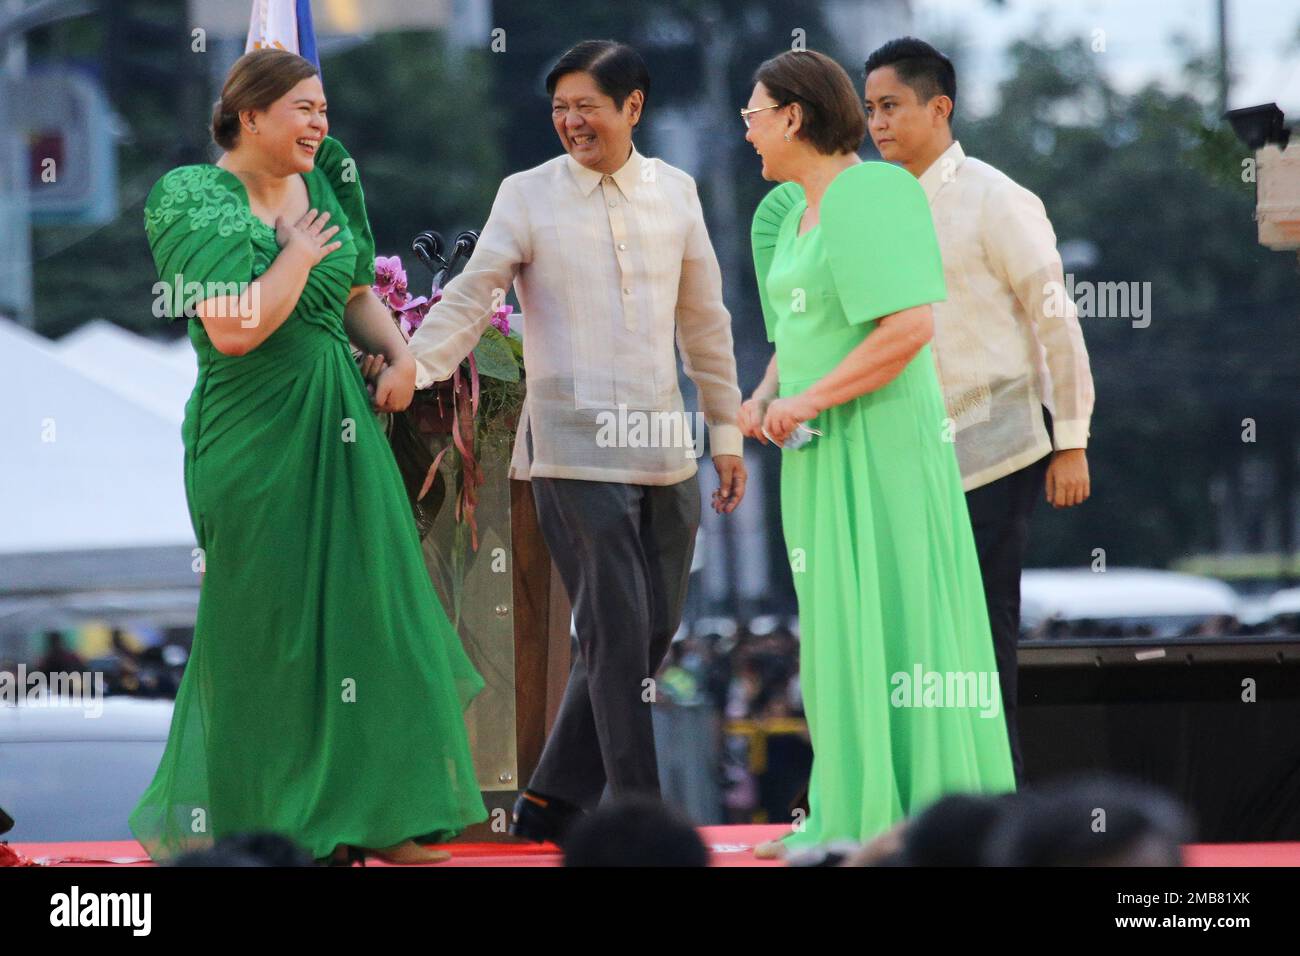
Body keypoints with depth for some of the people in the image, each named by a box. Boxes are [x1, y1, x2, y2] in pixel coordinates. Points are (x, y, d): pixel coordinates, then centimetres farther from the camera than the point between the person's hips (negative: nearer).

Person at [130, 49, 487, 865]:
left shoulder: (321, 185, 7)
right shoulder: (195, 200, -12)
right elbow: (234, 327, -23)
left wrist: (398, 352, 2)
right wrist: (300, 252, -13)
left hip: (340, 426, 6)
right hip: (255, 437, -6)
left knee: (362, 612, 6)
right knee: (266, 624, 0)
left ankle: (368, 815, 15)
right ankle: (251, 823, 12)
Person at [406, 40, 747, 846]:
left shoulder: (674, 192, 9)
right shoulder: (528, 196, -1)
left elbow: (704, 317, 16)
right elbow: (471, 296, -7)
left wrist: (727, 430, 16)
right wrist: (413, 366, -24)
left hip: (664, 447, 5)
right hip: (575, 445, -5)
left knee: (652, 632, 5)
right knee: (617, 634, -8)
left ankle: (553, 805, 16)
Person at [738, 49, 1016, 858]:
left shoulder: (869, 193, -15)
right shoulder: (798, 211, 13)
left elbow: (910, 327, -24)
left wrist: (806, 401, -19)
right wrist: (766, 393, 1)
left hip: (880, 446, -10)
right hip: (825, 456, 10)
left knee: (887, 624, -6)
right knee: (842, 629, 11)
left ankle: (912, 821, -3)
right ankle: (853, 815, 16)